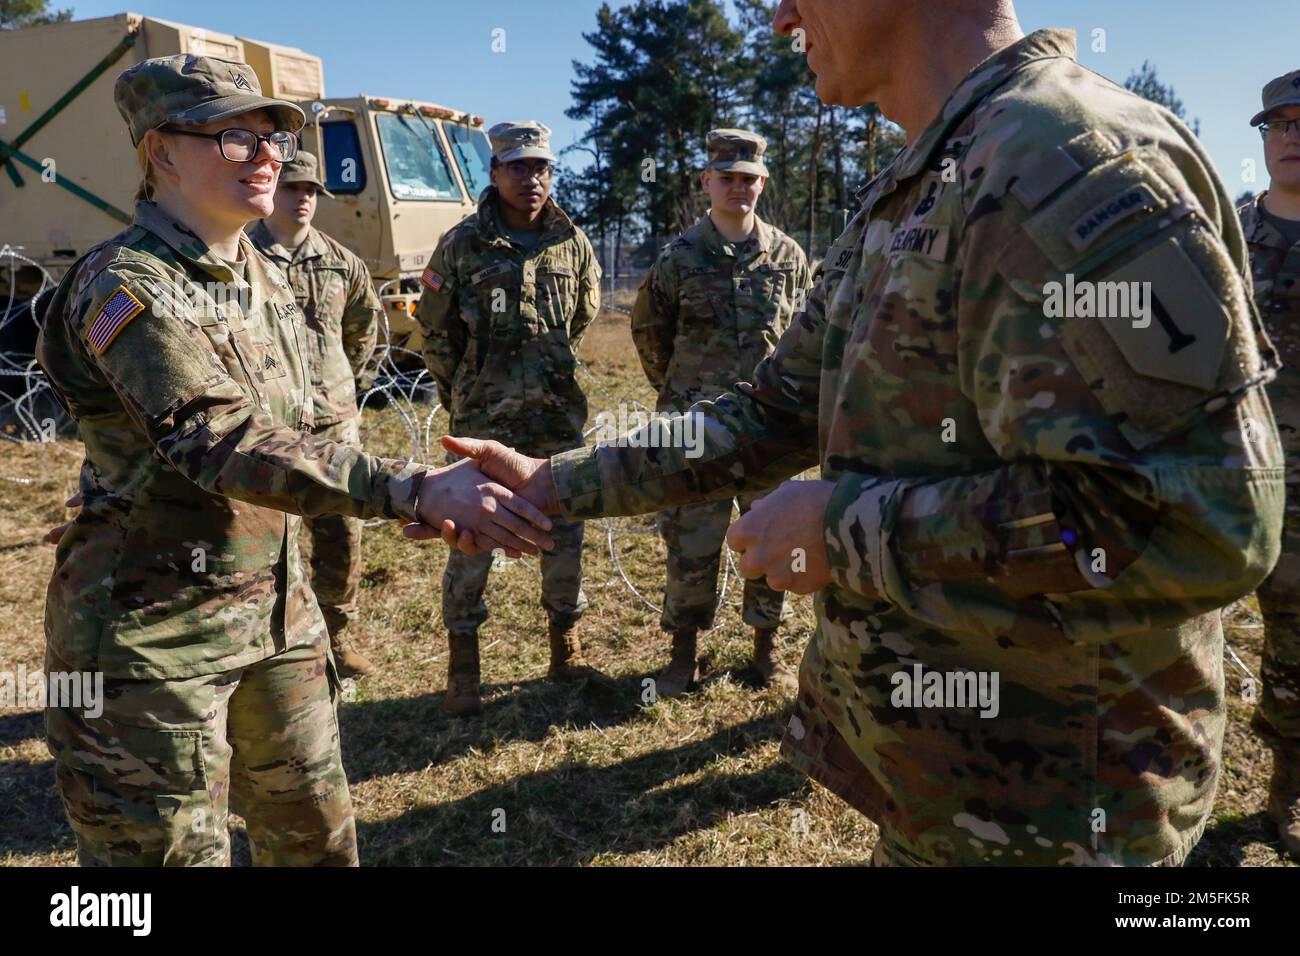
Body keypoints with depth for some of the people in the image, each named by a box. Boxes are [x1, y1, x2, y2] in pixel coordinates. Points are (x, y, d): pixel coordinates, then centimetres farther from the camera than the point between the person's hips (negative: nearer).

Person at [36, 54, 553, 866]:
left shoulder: (264, 276, 7)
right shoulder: (123, 286, -18)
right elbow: (227, 445, -31)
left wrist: (418, 495, 1)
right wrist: (415, 490, -41)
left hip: (278, 607, 7)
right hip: (154, 629, -7)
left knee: (318, 837, 18)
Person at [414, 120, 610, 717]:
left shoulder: (573, 244, 5)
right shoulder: (463, 244, -4)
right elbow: (434, 331, 5)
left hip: (559, 415, 4)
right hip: (484, 419, -3)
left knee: (564, 537, 10)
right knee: (471, 540, 1)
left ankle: (565, 655, 25)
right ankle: (462, 670, 15)